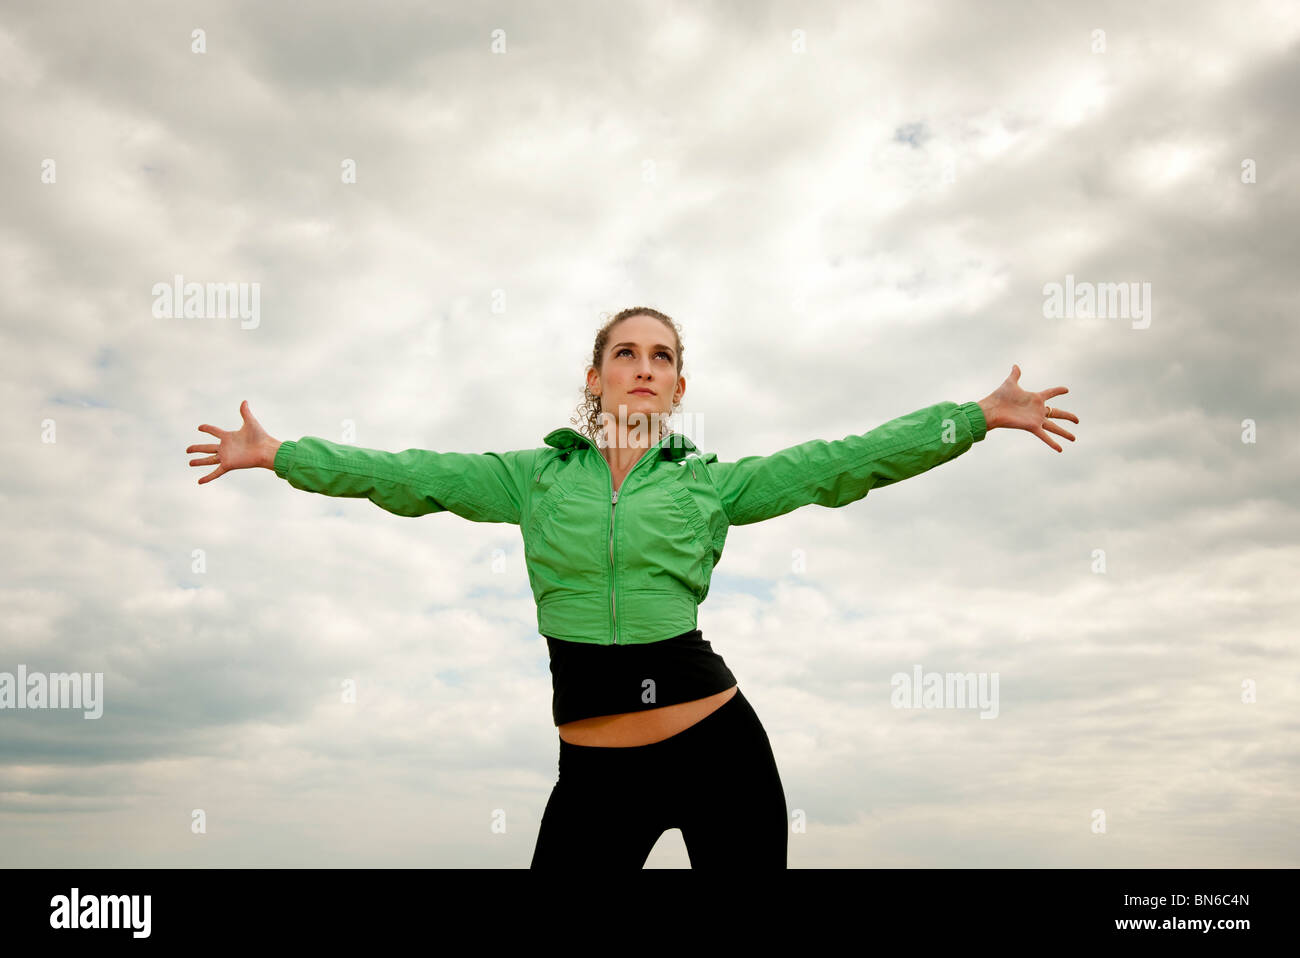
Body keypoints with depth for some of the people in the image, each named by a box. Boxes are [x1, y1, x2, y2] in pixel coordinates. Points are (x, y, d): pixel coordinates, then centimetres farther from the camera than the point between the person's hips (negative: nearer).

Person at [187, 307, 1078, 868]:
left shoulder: (709, 482, 5)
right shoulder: (537, 476, 7)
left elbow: (843, 462, 2)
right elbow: (409, 475, 7)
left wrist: (979, 416, 0)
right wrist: (281, 454, 6)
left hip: (721, 744, 0)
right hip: (597, 768, 1)